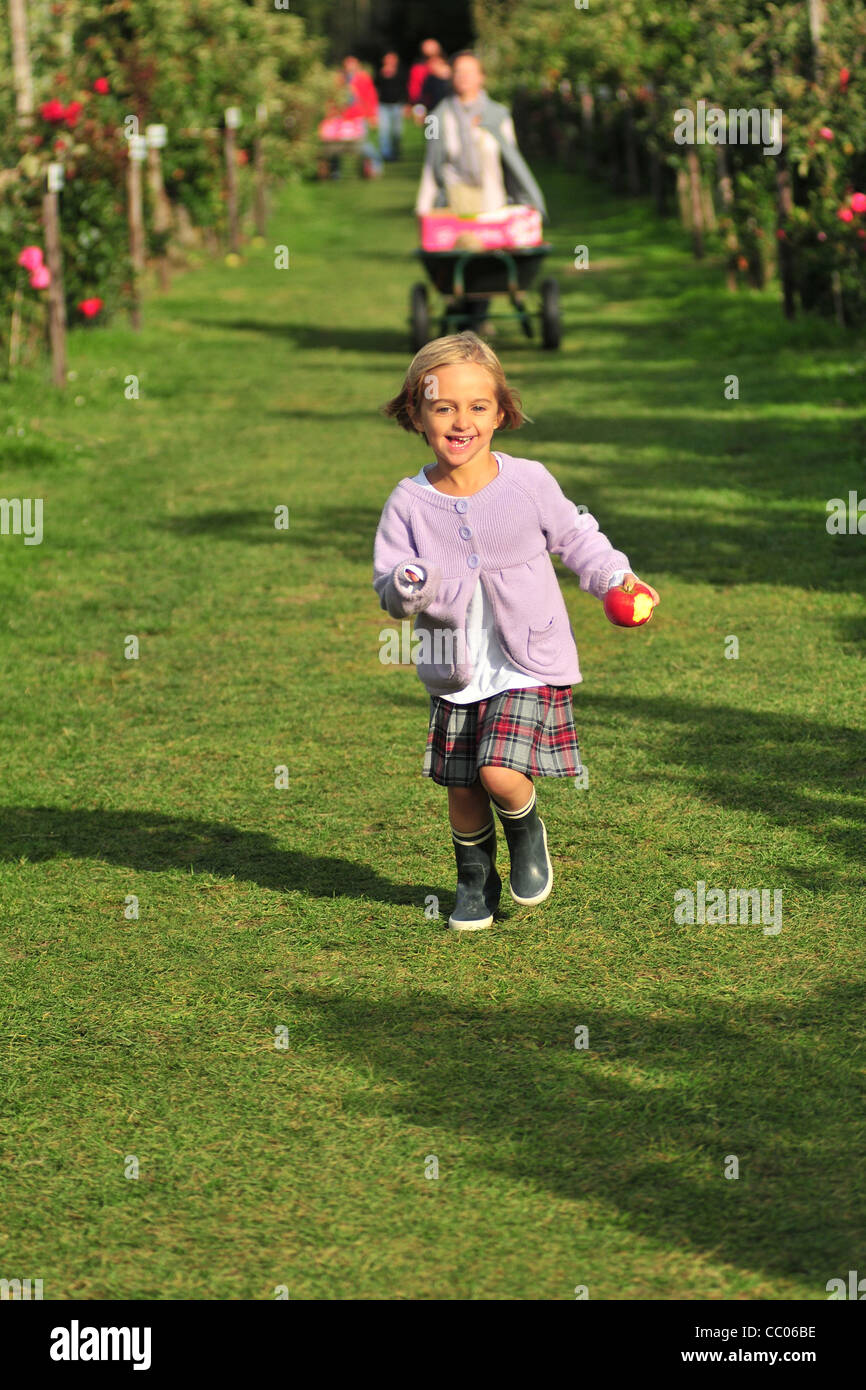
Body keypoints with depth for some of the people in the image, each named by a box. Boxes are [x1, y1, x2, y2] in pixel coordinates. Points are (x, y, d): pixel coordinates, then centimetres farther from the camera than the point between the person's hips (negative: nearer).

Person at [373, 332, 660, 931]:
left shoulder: (528, 481, -8)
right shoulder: (410, 503, -6)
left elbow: (575, 537, 6)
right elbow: (389, 584, -4)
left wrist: (615, 579, -8)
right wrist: (408, 585, -27)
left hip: (529, 665, -3)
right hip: (456, 673, 3)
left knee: (500, 772, -20)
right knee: (461, 790, 7)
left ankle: (527, 832, 15)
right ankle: (475, 882, 34)